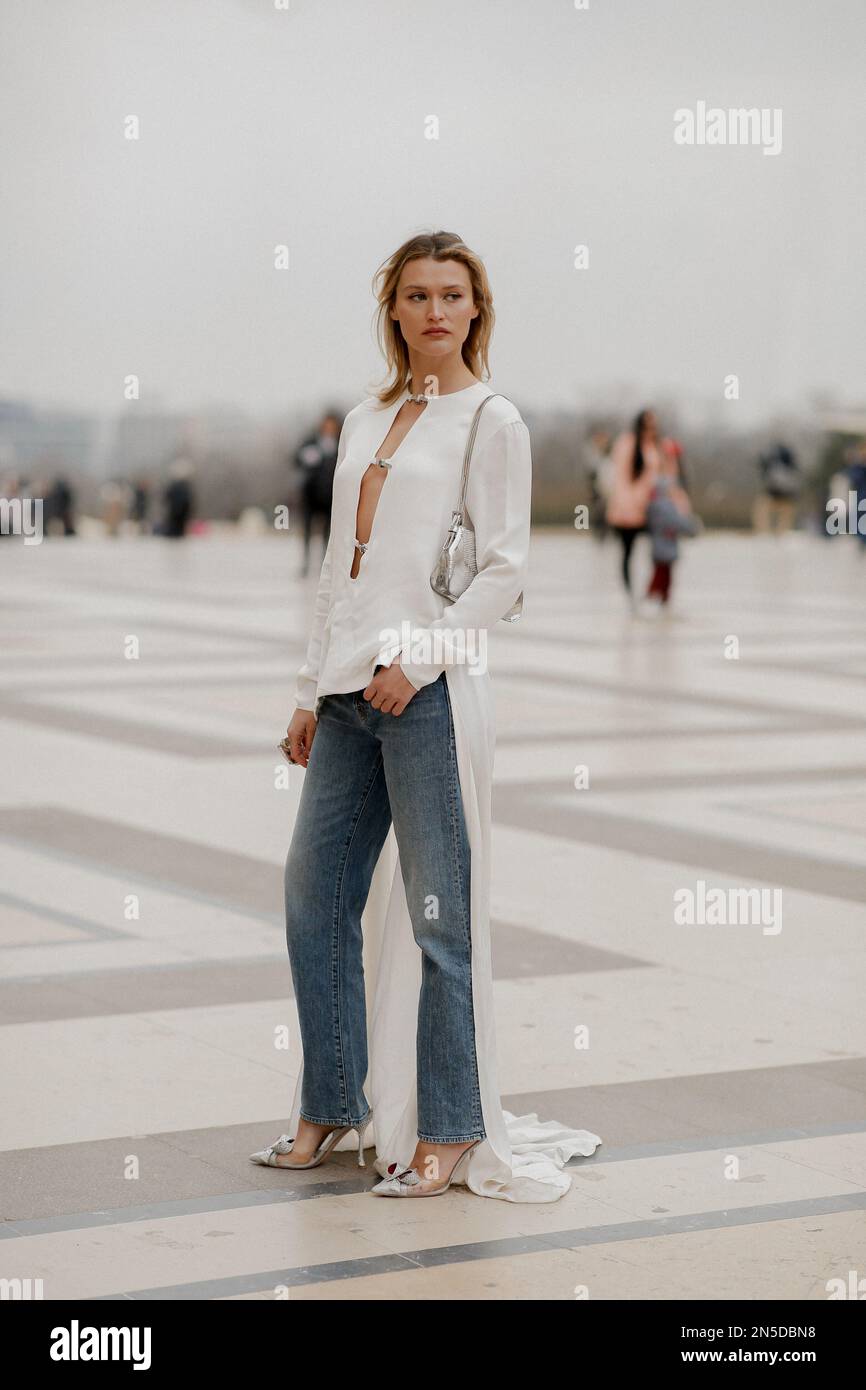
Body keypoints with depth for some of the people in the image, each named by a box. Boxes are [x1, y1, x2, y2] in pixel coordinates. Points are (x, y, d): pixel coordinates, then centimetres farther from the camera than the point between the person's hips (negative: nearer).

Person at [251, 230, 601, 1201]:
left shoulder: (491, 420, 0)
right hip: (349, 689, 6)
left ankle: (448, 1132, 5)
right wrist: (312, 691, 16)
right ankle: (330, 1107, 21)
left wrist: (420, 658, -14)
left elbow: (506, 569, -5)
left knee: (439, 912, -3)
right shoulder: (364, 421, 17)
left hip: (429, 686, -6)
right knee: (314, 891, 8)